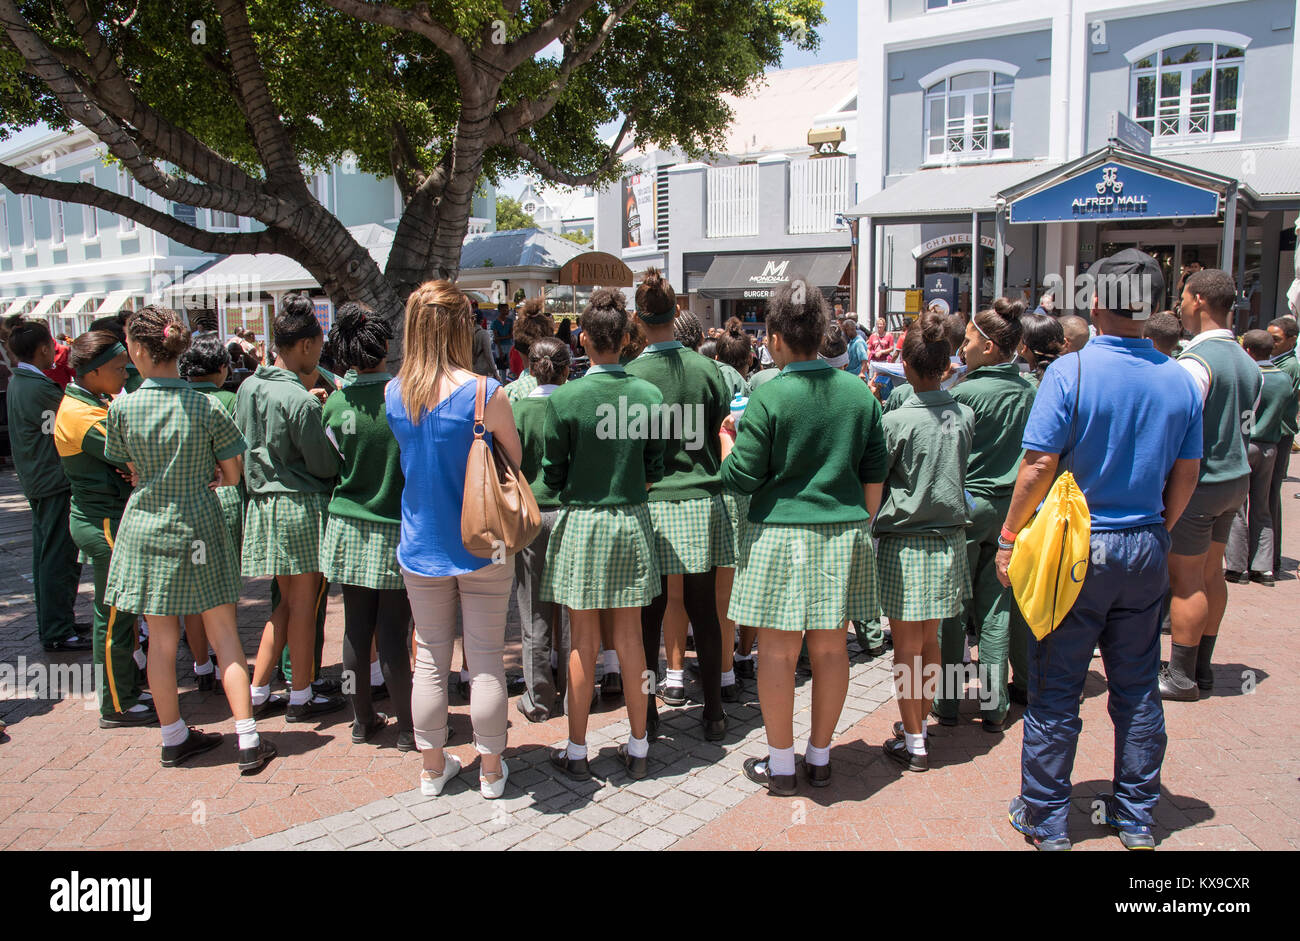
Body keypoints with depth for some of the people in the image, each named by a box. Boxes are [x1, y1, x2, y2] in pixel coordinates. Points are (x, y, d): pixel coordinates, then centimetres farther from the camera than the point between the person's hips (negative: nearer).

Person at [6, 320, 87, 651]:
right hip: (55, 481, -11)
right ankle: (57, 633, 0)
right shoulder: (39, 388, -21)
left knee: (46, 555, 17)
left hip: (37, 481, 11)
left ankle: (51, 623, 27)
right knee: (60, 558, -5)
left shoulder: (17, 381, 10)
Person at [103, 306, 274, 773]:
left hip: (145, 528, 1)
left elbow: (133, 471, 4)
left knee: (161, 638, 12)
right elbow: (232, 475, -3)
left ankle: (173, 738, 25)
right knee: (224, 635, 6)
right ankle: (248, 741, 5)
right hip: (199, 526, -1)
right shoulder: (206, 407, -11)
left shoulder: (122, 408, -9)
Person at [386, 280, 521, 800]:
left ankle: (432, 767, 27)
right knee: (485, 659, 8)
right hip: (481, 544, -3)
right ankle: (490, 768, 21)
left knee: (429, 659, 14)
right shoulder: (485, 392, -17)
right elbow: (516, 459, -5)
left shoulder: (393, 393, -4)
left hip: (421, 544, 4)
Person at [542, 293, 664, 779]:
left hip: (581, 522, -3)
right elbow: (655, 468, 3)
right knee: (629, 639, 13)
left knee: (583, 644, 7)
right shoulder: (649, 395, -5)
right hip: (632, 521, 3)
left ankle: (577, 752, 19)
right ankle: (638, 748, 23)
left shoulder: (564, 399, -13)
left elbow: (553, 474, -6)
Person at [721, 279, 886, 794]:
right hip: (843, 531, 5)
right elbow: (875, 475, 9)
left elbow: (741, 478, -9)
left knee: (778, 650, 5)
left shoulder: (768, 398, -11)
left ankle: (781, 765, 15)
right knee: (830, 647, 12)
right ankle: (820, 756, 26)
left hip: (781, 535, -5)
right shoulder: (859, 393, 4)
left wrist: (727, 437, 9)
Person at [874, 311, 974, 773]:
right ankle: (919, 721, 30)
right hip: (949, 539, 5)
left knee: (906, 644, 4)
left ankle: (912, 742, 11)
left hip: (904, 541, -5)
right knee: (929, 639, 17)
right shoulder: (964, 416, 0)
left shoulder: (897, 421, -16)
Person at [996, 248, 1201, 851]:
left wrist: (1009, 538, -6)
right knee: (1138, 688, 16)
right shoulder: (1179, 380, 1)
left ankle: (1045, 820, 18)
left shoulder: (1070, 372, -14)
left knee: (1055, 691, 6)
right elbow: (1186, 475, 7)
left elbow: (1038, 467, -16)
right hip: (1146, 551, 5)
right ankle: (1136, 817, 29)